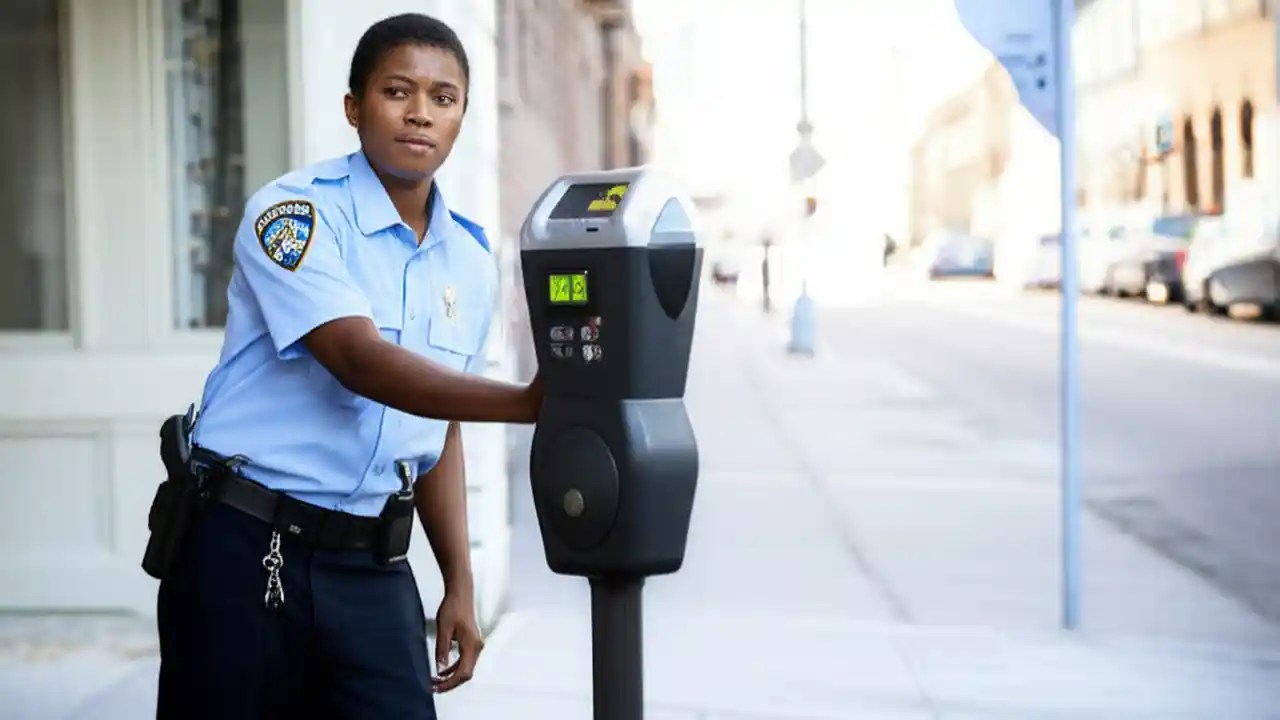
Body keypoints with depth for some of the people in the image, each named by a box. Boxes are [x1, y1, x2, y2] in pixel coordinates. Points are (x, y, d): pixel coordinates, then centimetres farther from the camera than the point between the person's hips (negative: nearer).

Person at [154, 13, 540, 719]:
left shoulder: (470, 261, 8)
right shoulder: (293, 212, -10)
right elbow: (360, 361, -24)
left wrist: (459, 583, 9)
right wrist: (525, 402, -35)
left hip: (373, 564, 5)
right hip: (246, 545, -4)